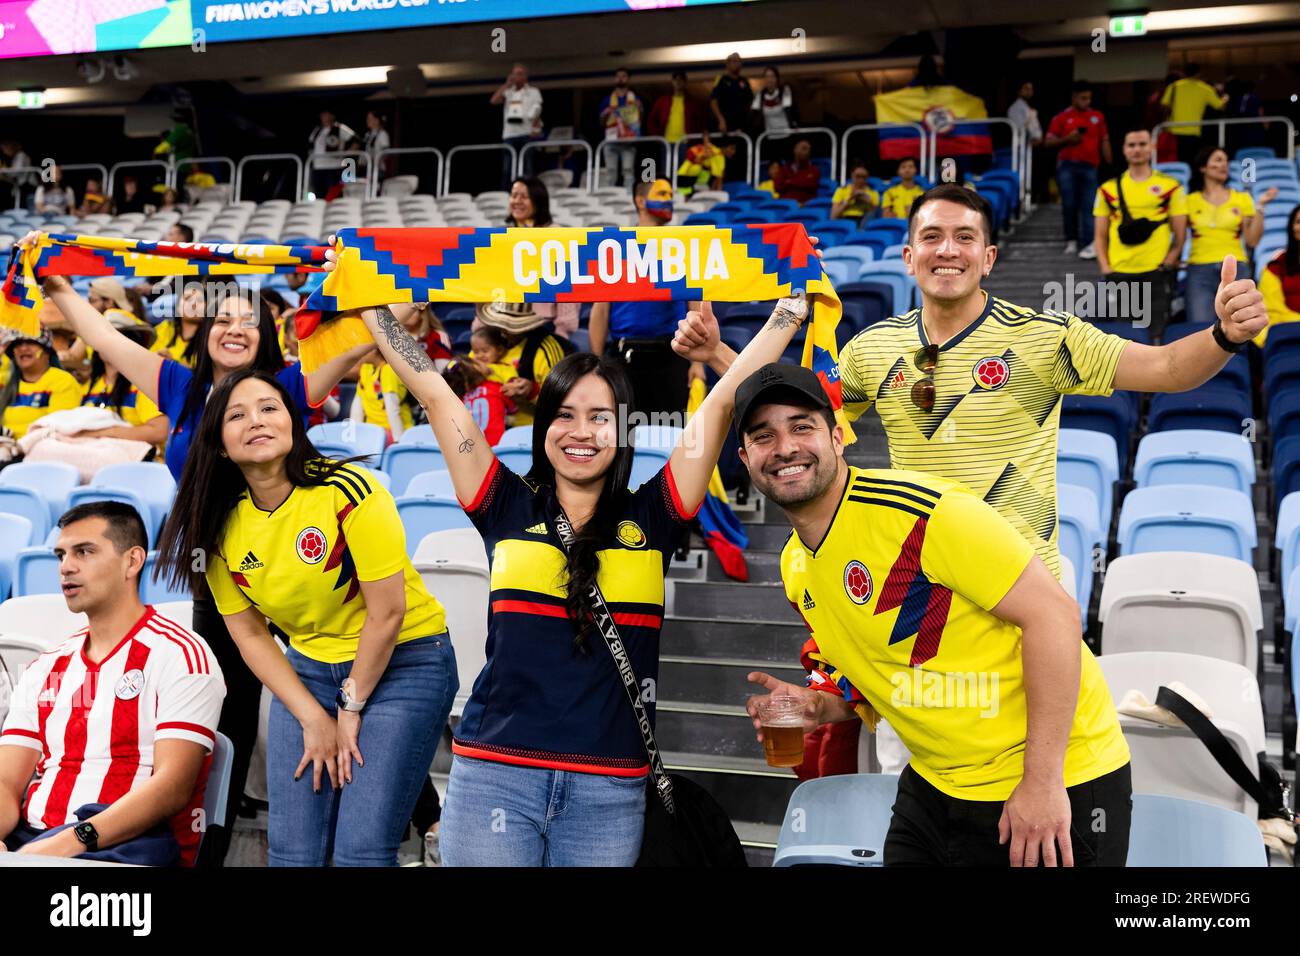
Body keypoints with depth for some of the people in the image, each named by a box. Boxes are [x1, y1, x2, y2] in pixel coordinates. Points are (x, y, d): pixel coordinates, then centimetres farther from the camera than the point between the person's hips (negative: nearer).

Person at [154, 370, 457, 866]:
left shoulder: (348, 491, -20)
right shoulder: (221, 527, -4)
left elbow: (387, 612, -17)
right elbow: (249, 633, 2)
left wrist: (352, 707, -8)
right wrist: (313, 717, -5)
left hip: (403, 662, -4)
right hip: (307, 670, 5)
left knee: (361, 851, -11)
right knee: (291, 850, 1)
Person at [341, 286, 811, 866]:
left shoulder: (649, 518, 4)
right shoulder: (508, 508, 6)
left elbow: (723, 400, 5)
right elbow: (435, 396, 8)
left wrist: (794, 304, 7)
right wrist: (370, 304, 12)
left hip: (611, 790, 0)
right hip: (494, 773, 0)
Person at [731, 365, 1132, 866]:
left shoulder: (921, 510, -21)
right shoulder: (795, 567, 4)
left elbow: (1054, 612, -23)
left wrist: (1042, 780, -23)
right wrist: (825, 706, -5)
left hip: (1054, 784, -7)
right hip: (932, 786, 7)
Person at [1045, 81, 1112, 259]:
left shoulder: (1097, 116, 12)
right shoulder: (1061, 117, 6)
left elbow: (1104, 141, 14)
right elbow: (1048, 142, 5)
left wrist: (1109, 165, 7)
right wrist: (1066, 139, -11)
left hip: (1090, 166, 1)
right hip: (1067, 166, -1)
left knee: (1088, 205, -7)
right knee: (1069, 205, 0)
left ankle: (1091, 243, -13)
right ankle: (1071, 241, 12)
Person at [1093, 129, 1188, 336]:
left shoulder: (1170, 187, 6)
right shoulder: (1109, 189, 11)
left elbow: (1179, 234, 5)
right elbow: (1100, 235, 12)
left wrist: (1167, 264, -7)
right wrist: (1105, 268, 0)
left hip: (1156, 273, -2)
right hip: (1118, 275, 2)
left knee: (1157, 333, -2)